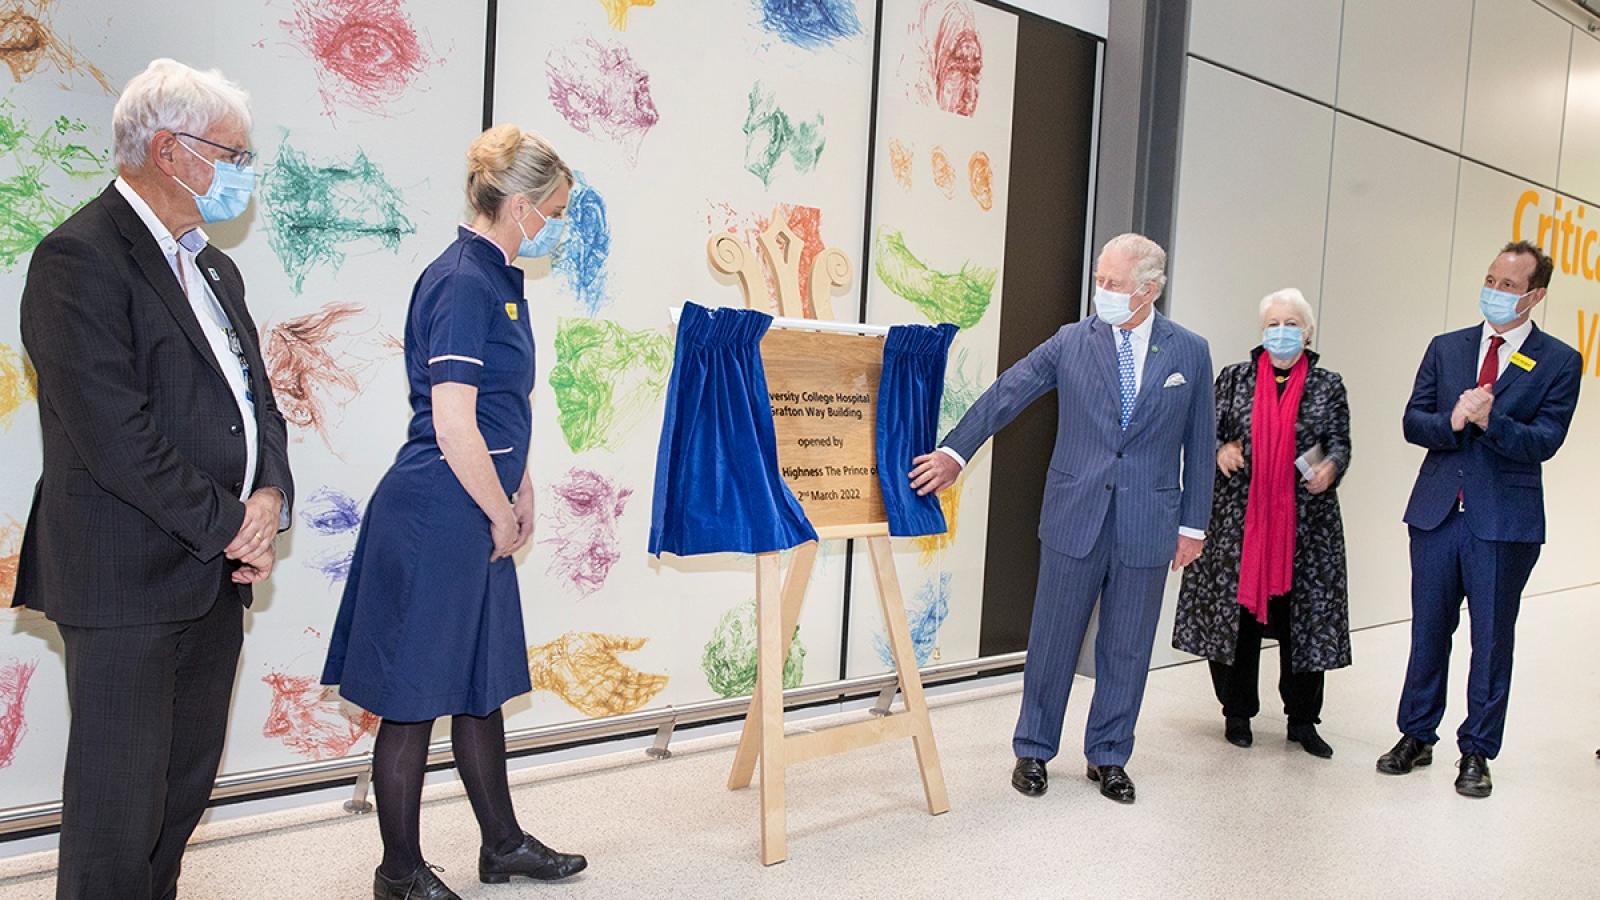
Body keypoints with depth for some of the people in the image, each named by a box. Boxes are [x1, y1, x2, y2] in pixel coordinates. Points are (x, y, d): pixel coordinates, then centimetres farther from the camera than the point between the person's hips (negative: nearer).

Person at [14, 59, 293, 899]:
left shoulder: (214, 268, 16)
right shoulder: (79, 257, -12)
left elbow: (254, 397, 16)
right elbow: (114, 436, -21)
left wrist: (270, 497, -3)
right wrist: (230, 526, -14)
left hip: (214, 575, 9)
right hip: (127, 581, -8)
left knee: (187, 782, 17)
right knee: (119, 805, 1)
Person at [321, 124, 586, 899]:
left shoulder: (494, 277, 13)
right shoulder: (463, 283, -17)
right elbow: (453, 427, -22)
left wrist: (519, 487, 15)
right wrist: (502, 515, -10)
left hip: (474, 516, 10)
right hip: (436, 516, -10)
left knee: (480, 682, 18)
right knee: (416, 698, 4)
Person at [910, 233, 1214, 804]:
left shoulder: (1190, 353, 2)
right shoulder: (1071, 341, 0)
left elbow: (1199, 444, 5)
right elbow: (1006, 394, -5)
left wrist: (1193, 523, 4)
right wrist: (956, 452, -16)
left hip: (1149, 524, 1)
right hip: (1075, 518, 0)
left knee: (1126, 648, 11)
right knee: (1053, 639, 7)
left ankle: (1108, 757, 28)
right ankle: (1033, 751, 23)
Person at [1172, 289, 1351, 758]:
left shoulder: (1328, 385, 7)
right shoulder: (1235, 378, 6)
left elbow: (1340, 444, 7)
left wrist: (1331, 468, -14)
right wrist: (1220, 449, -13)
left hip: (1305, 521, 0)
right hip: (1238, 517, 0)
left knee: (1304, 615, 4)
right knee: (1237, 610, 4)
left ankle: (1302, 719, 19)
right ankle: (1238, 712, 19)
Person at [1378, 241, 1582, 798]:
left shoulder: (1559, 362, -1)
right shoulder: (1446, 348, 8)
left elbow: (1545, 440, -11)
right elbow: (1413, 421, 3)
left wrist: (1489, 419, -27)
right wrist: (1452, 423, -17)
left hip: (1505, 521, -2)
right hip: (1438, 513, 3)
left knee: (1492, 640, 6)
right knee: (1428, 632, 11)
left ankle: (1477, 752, 19)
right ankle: (1417, 736, 25)